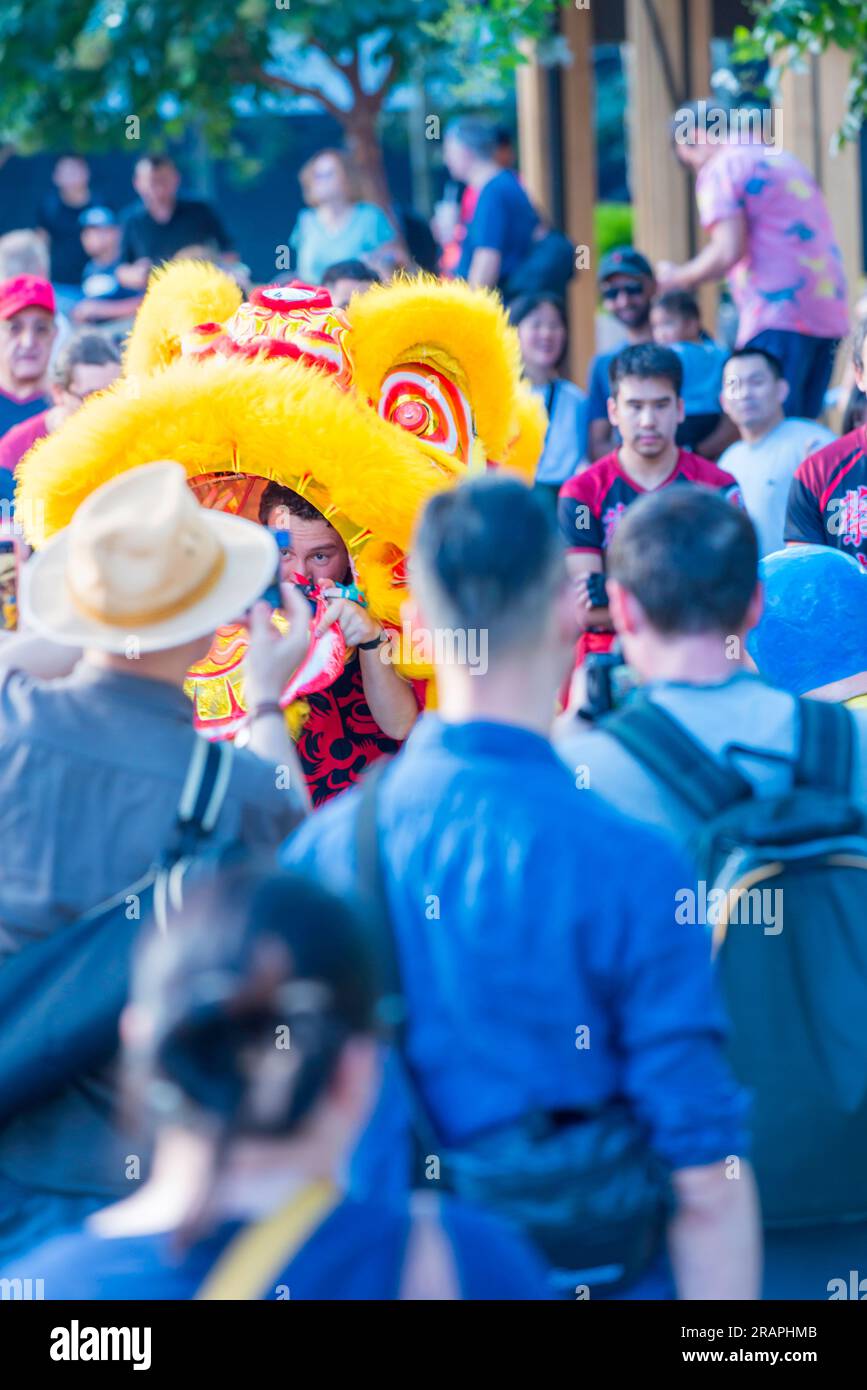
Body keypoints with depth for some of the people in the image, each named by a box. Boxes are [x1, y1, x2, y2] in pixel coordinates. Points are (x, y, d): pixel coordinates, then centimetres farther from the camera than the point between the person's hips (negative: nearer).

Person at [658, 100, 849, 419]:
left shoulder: (722, 168, -1)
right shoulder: (784, 160, 24)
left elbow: (728, 252, -12)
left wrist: (677, 278, 3)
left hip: (778, 319, -8)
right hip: (830, 314, 8)